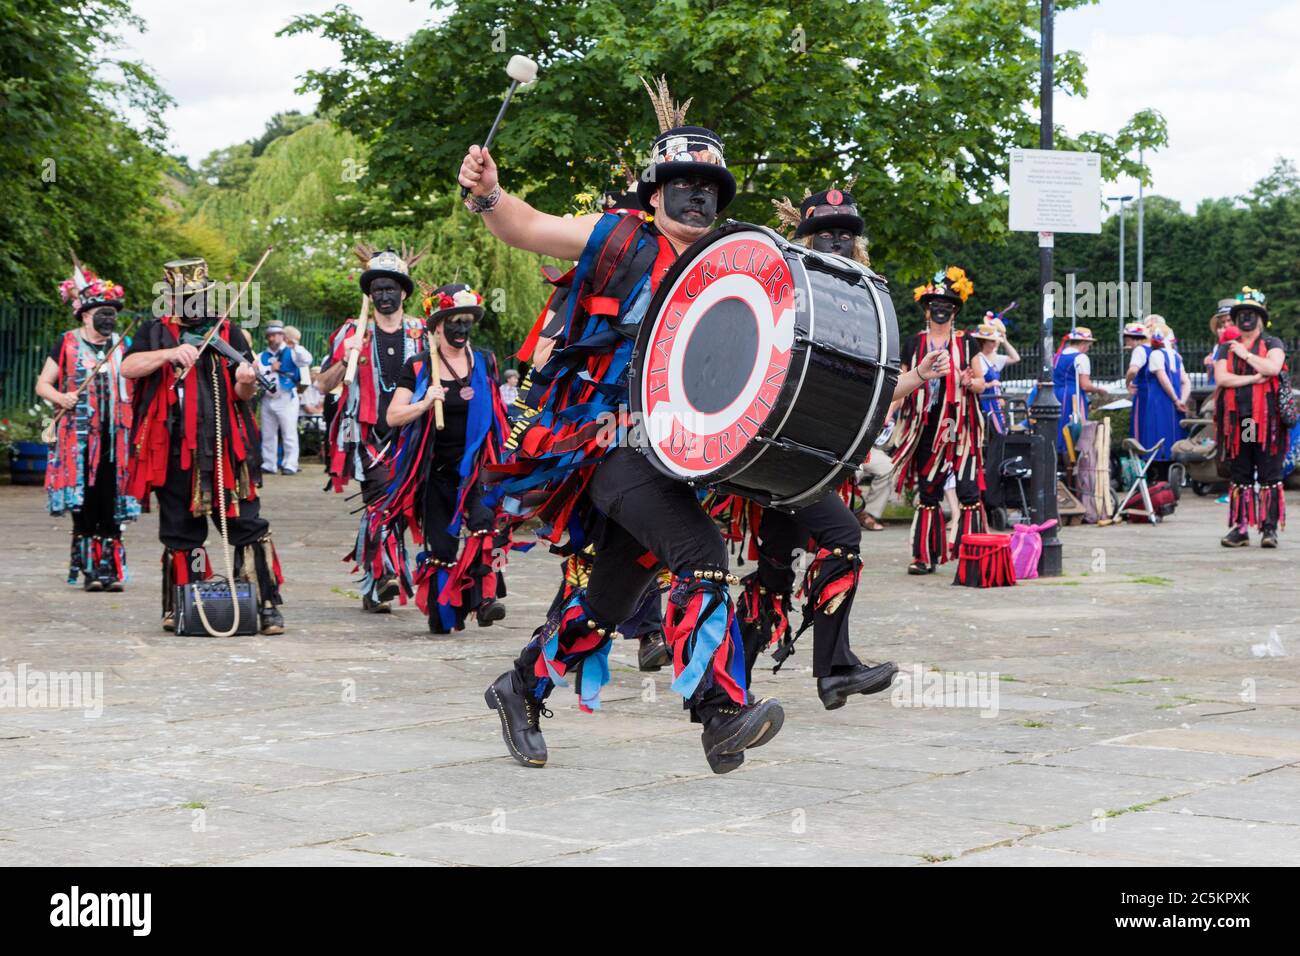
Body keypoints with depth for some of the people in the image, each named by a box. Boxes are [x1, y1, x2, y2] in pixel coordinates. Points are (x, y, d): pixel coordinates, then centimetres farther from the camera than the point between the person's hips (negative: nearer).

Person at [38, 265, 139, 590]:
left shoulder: (123, 346, 14)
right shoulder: (66, 344, 5)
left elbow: (134, 387, 23)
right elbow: (42, 384, 7)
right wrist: (61, 398, -14)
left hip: (115, 438, 3)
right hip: (78, 437, -2)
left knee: (110, 503, -1)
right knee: (83, 504, -4)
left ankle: (110, 568, 4)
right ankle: (90, 569, 1)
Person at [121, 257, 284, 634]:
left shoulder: (229, 333, 9)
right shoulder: (154, 333, 10)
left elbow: (244, 394, 3)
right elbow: (128, 367, -7)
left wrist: (246, 383, -20)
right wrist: (169, 353, -21)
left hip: (224, 450, -1)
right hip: (174, 451, 1)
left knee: (247, 526, -6)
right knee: (180, 533, 8)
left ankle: (267, 606, -4)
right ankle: (180, 610, 18)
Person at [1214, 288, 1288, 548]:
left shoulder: (1272, 344, 7)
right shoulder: (1226, 348, 14)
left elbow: (1273, 367, -14)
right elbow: (1221, 378, -2)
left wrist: (1245, 354, -5)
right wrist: (1253, 378, -10)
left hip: (1267, 421, -3)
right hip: (1236, 421, 3)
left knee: (1269, 476, -3)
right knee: (1239, 477, 5)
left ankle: (1269, 528, -1)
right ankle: (1239, 528, 8)